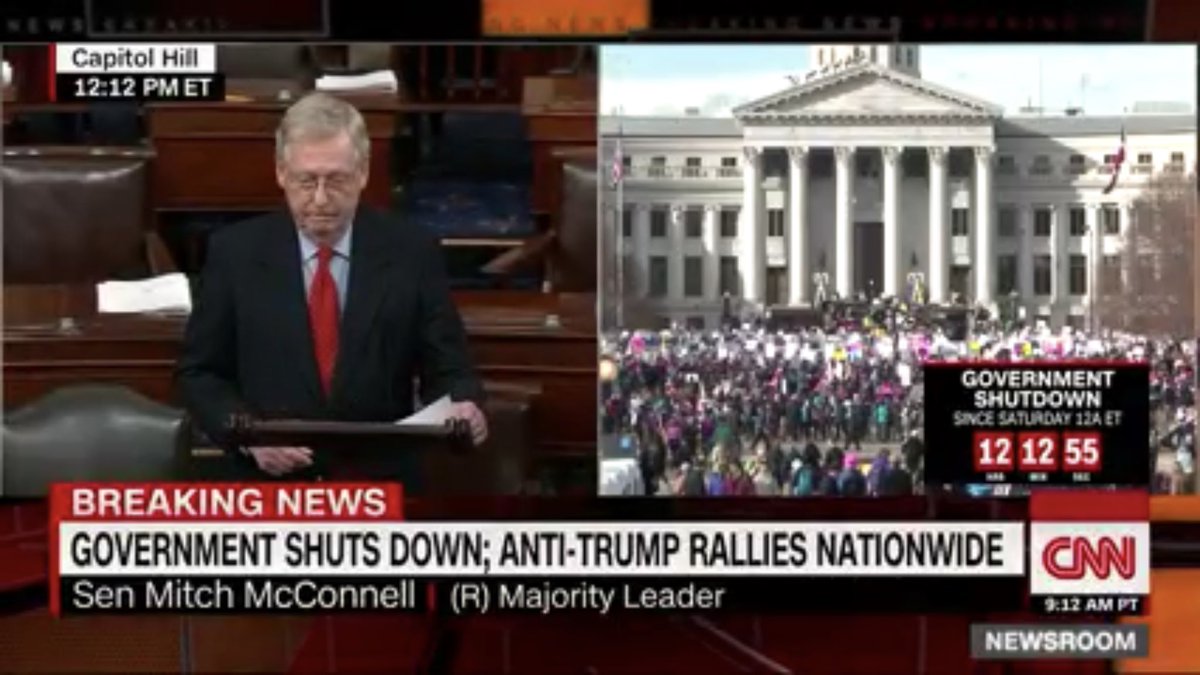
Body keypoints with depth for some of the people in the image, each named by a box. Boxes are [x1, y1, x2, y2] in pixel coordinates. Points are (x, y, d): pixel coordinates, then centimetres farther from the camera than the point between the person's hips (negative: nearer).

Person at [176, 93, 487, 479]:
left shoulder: (412, 254, 2)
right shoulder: (236, 252, 3)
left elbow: (447, 371, 6)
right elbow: (198, 373, 8)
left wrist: (464, 410, -16)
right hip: (268, 475, 0)